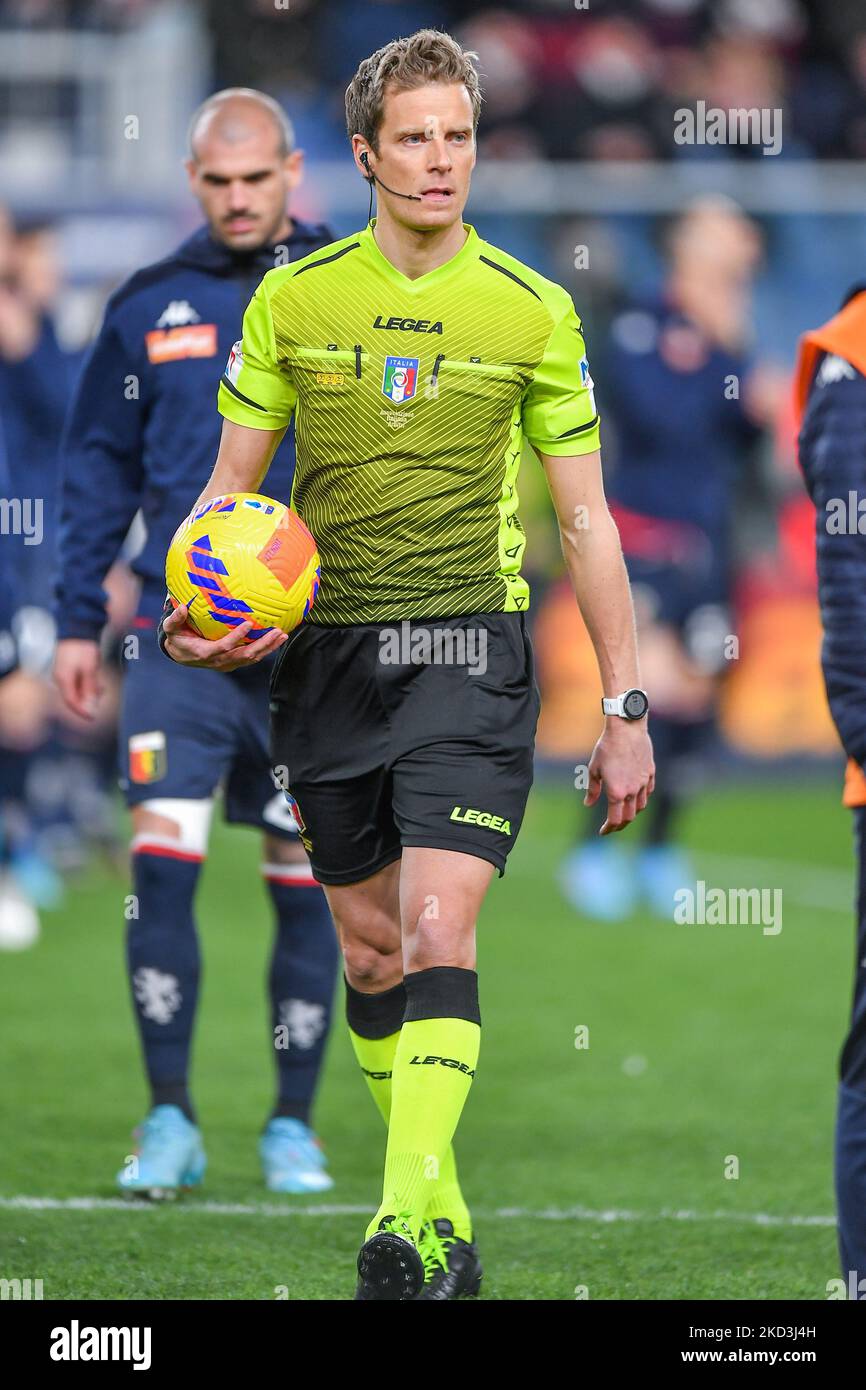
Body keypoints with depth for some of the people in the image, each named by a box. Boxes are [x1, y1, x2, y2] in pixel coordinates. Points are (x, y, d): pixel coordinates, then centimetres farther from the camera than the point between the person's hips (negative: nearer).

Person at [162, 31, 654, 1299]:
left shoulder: (533, 311, 0)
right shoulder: (292, 300, 3)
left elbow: (586, 518, 4)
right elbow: (230, 486, 10)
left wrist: (626, 706, 1)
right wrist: (200, 612, -10)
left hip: (468, 646, -3)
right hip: (327, 655, 3)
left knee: (437, 928, -18)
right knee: (370, 953, 9)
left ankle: (409, 1227, -24)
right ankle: (439, 1214, 23)